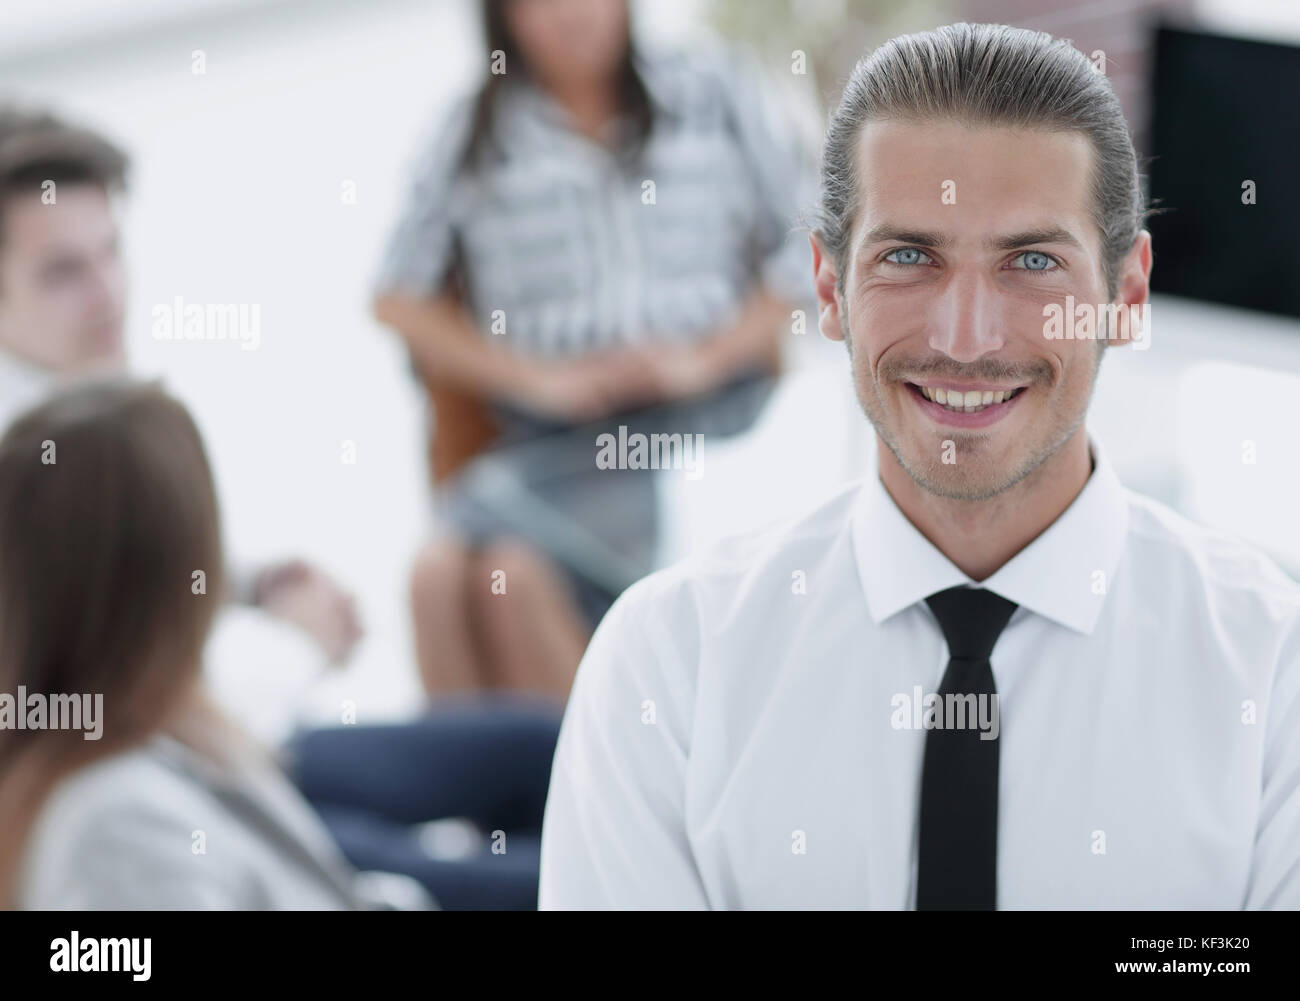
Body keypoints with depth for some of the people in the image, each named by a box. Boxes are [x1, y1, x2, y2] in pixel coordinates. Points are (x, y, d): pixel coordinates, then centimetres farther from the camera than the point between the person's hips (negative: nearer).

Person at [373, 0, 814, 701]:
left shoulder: (714, 91, 16)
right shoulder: (473, 136, 15)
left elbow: (808, 257, 12)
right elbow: (398, 299, 13)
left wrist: (706, 357, -4)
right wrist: (536, 376, 0)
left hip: (704, 413, -2)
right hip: (555, 441, 2)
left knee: (515, 568, -31)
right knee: (439, 574, -30)